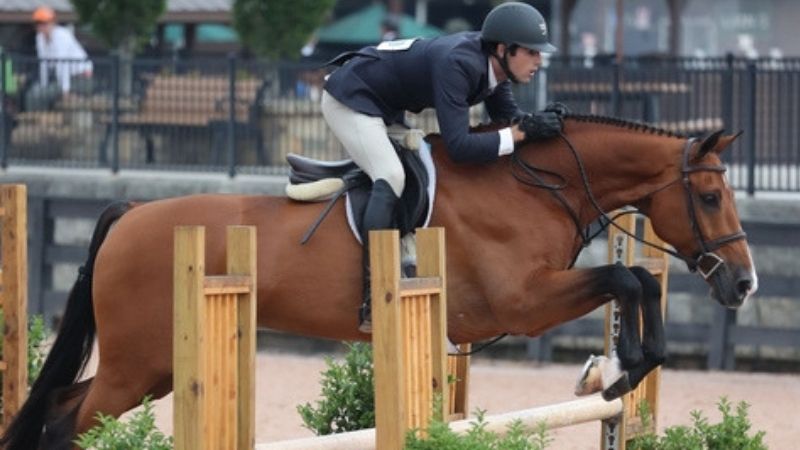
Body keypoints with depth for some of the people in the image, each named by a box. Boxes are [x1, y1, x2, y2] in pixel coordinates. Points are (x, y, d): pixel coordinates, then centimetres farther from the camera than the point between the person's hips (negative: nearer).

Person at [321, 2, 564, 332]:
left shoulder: (495, 65, -8)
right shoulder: (457, 65, -34)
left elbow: (507, 116, 4)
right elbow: (459, 146, -38)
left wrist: (538, 121, -16)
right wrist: (520, 133, -36)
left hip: (386, 107, 10)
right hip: (348, 100, -10)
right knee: (391, 177, -25)